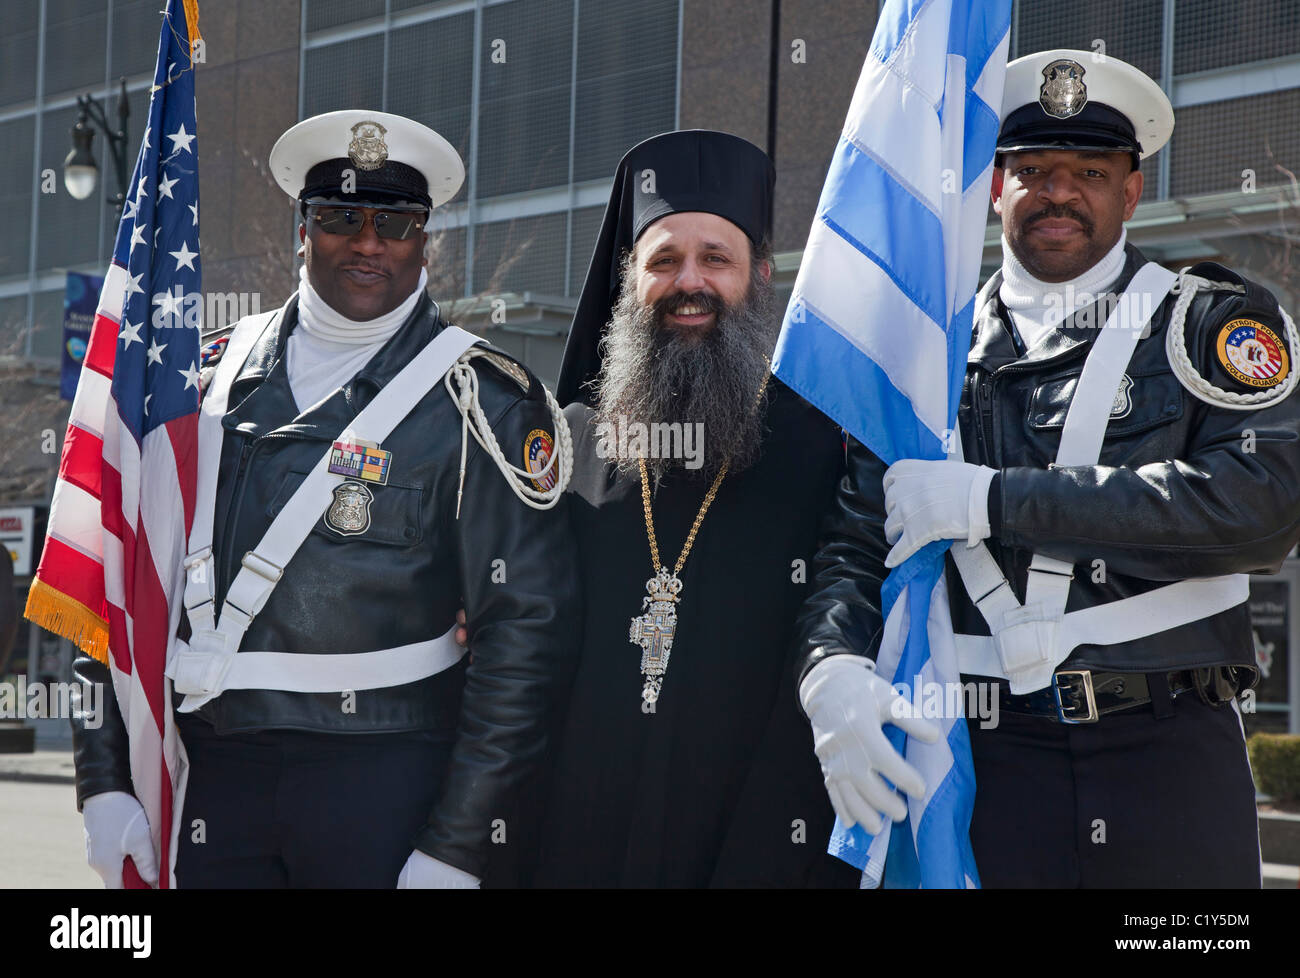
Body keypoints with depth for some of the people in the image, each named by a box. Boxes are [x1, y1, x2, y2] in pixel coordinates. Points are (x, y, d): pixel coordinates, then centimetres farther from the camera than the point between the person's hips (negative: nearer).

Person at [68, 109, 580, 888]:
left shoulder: (478, 402, -4)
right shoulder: (214, 375, 9)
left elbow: (526, 627, -8)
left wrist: (455, 848, -11)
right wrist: (104, 781, 5)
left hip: (384, 779, -3)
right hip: (206, 774, 4)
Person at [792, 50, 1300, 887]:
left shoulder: (1209, 321, 5)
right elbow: (853, 542, 7)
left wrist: (991, 500, -12)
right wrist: (834, 671, -17)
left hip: (1172, 755, -1)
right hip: (991, 763, 1)